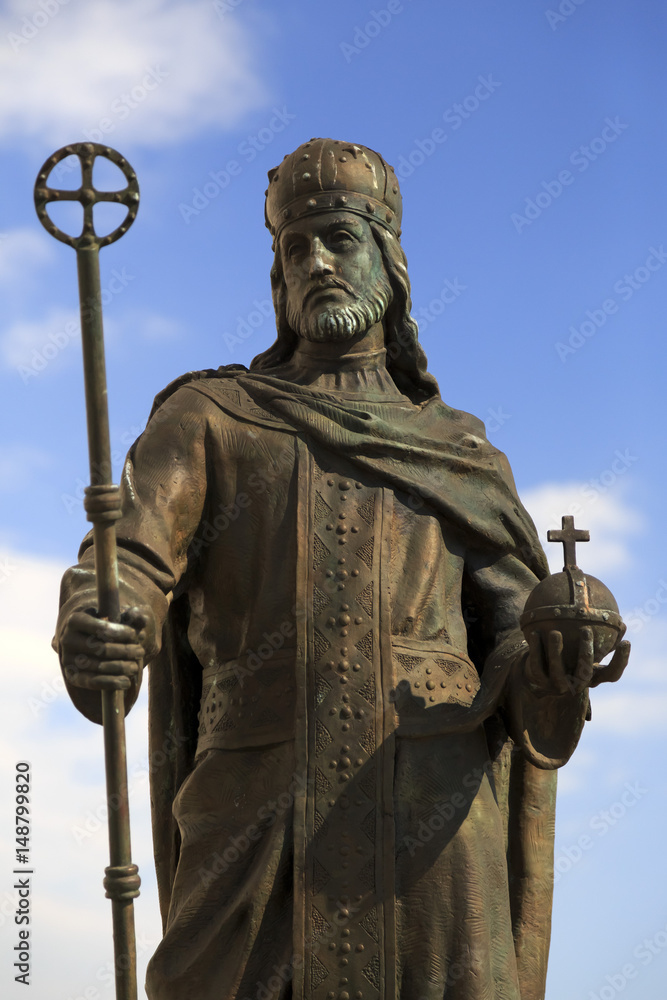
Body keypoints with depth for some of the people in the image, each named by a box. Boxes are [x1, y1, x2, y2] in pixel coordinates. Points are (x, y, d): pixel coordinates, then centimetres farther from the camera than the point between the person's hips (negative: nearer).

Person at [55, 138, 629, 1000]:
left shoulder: (463, 456, 20)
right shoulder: (208, 417, 15)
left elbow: (512, 648, 11)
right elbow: (128, 560, -2)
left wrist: (558, 658, -15)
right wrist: (89, 635, -26)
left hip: (434, 816, 1)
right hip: (259, 821, -1)